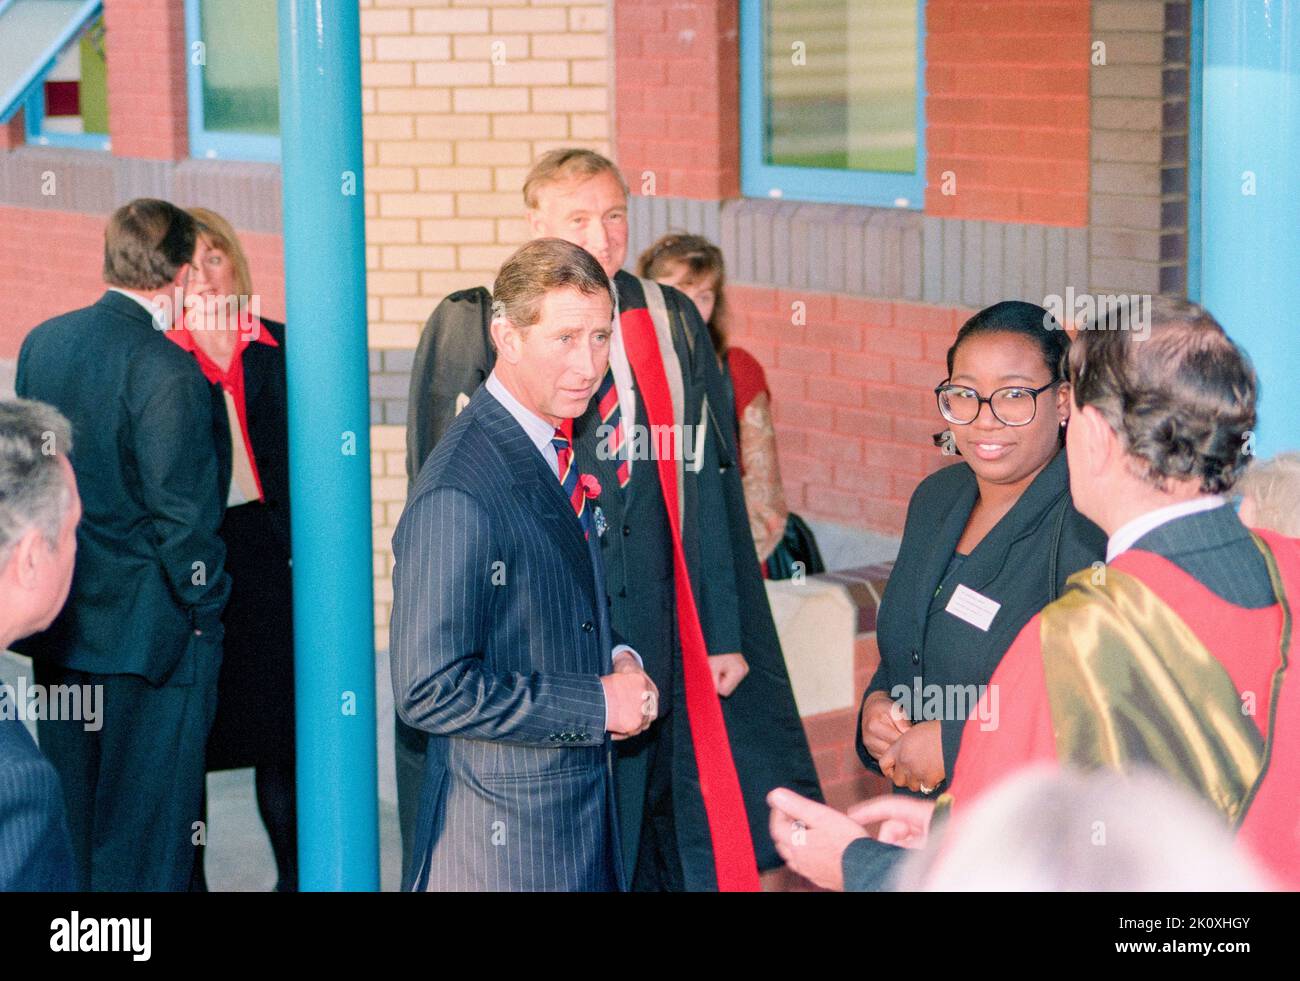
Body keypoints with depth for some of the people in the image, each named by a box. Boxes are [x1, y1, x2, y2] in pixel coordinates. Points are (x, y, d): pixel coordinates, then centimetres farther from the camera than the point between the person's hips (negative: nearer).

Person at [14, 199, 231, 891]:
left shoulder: (41, 342, 4)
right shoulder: (166, 370, -19)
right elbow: (179, 514, -19)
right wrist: (204, 603, -6)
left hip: (61, 624, 7)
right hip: (148, 627, -7)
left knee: (67, 827, 17)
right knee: (143, 840, 3)